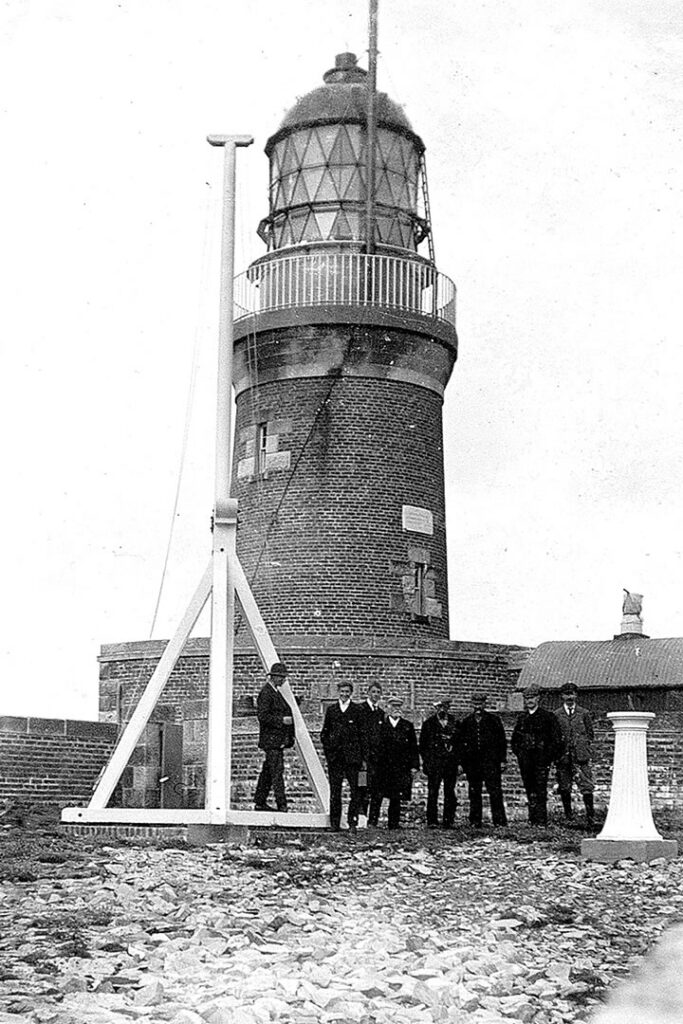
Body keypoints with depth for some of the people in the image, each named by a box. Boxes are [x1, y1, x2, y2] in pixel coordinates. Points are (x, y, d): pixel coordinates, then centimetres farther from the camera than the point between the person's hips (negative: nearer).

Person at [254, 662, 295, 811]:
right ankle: (282, 805, -11)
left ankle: (260, 802, 21)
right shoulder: (266, 693, -13)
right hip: (271, 739, -10)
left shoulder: (276, 692, 18)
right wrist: (282, 720, -23)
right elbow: (263, 716, -20)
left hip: (278, 740, 10)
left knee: (268, 771, 14)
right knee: (277, 772, -10)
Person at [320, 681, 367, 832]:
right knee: (334, 790, 4)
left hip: (352, 755, -2)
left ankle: (352, 822, 2)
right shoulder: (331, 710, 11)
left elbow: (362, 733, 3)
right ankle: (334, 823, 9)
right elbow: (324, 732, 15)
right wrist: (327, 748, 3)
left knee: (354, 790, -3)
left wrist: (364, 754, -2)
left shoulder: (357, 710, 4)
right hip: (334, 756, 2)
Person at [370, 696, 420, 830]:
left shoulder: (408, 726, 12)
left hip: (401, 768, 2)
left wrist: (414, 765, 2)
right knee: (378, 794, -7)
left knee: (396, 797, 4)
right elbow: (375, 745, 3)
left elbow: (413, 747, 9)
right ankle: (373, 820, -4)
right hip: (382, 766, -2)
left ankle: (394, 822, 11)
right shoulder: (380, 724, 5)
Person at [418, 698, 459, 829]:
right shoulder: (429, 723, 5)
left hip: (451, 763, 2)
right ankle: (432, 821, -3)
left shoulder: (454, 722, 10)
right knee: (432, 792, -5)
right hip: (434, 762, -2)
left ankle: (448, 821, 8)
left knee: (450, 793, 3)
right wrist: (425, 761, -1)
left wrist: (458, 760, 6)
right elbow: (422, 744, 6)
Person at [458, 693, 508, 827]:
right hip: (472, 763, 2)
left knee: (495, 792, -7)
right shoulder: (466, 722, 10)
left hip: (491, 762, -2)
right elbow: (460, 742, 12)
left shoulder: (494, 720, 5)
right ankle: (475, 821, 11)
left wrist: (502, 760, 0)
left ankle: (500, 820, -3)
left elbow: (502, 741, 6)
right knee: (474, 793, 5)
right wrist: (461, 762, 6)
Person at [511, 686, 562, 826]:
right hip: (525, 761, 4)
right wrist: (520, 754, 10)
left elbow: (556, 739, 0)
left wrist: (549, 755, -5)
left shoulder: (548, 716, 2)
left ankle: (541, 820, -10)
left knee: (540, 789, -10)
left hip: (541, 759, -4)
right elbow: (514, 740, 22)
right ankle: (533, 819, 12)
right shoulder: (522, 718, 14)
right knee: (529, 790, 5)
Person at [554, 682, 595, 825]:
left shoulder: (584, 713, 9)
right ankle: (568, 817, 17)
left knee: (586, 787, -8)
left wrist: (583, 746, 3)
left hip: (581, 756, -1)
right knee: (564, 788, 5)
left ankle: (590, 816, -3)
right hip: (563, 757, 1)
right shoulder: (556, 714, 8)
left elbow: (590, 733, 14)